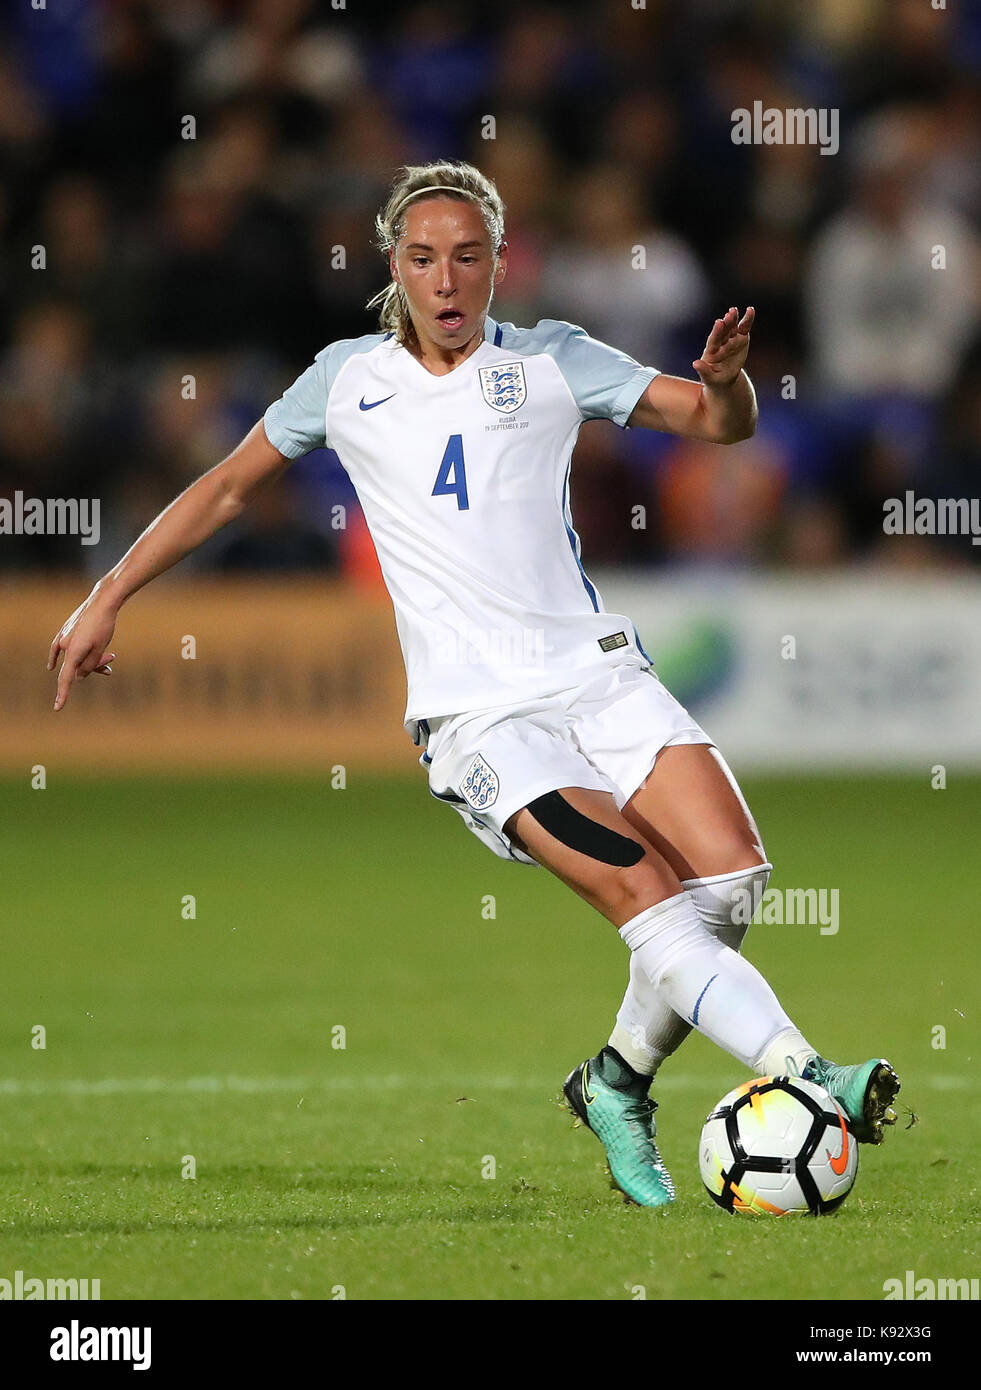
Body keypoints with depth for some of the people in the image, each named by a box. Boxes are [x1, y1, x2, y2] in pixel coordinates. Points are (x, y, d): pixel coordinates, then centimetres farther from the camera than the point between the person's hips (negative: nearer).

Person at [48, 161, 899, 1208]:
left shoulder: (552, 363, 8)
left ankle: (620, 1082, 7)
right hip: (477, 718, -2)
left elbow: (719, 423, 4)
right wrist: (109, 596, 18)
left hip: (598, 676, 2)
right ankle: (802, 1077, -31)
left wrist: (724, 378, -19)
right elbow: (225, 489, 20)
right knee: (642, 890, -23)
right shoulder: (347, 380, 8)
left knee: (732, 879, -15)